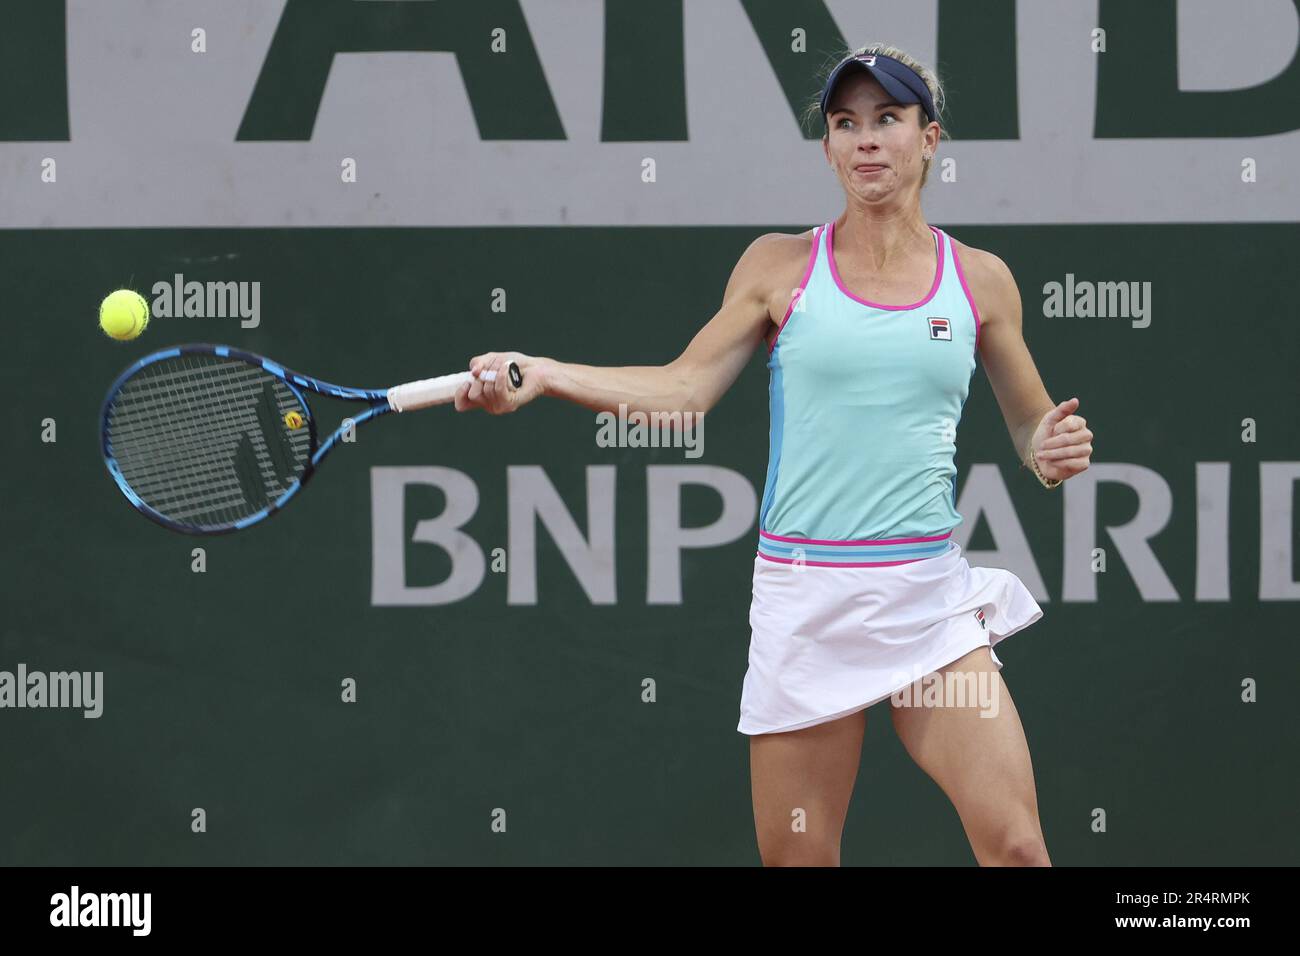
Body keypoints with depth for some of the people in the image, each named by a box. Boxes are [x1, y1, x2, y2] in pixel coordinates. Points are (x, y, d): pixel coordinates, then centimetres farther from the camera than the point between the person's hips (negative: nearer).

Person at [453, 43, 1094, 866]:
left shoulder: (979, 280, 7)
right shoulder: (780, 266, 5)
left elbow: (1034, 428, 16)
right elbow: (685, 387, 2)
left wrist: (1055, 450, -7)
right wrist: (541, 374, -10)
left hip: (930, 599, 0)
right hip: (805, 595, 0)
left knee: (1016, 846, -12)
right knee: (796, 857, 1)